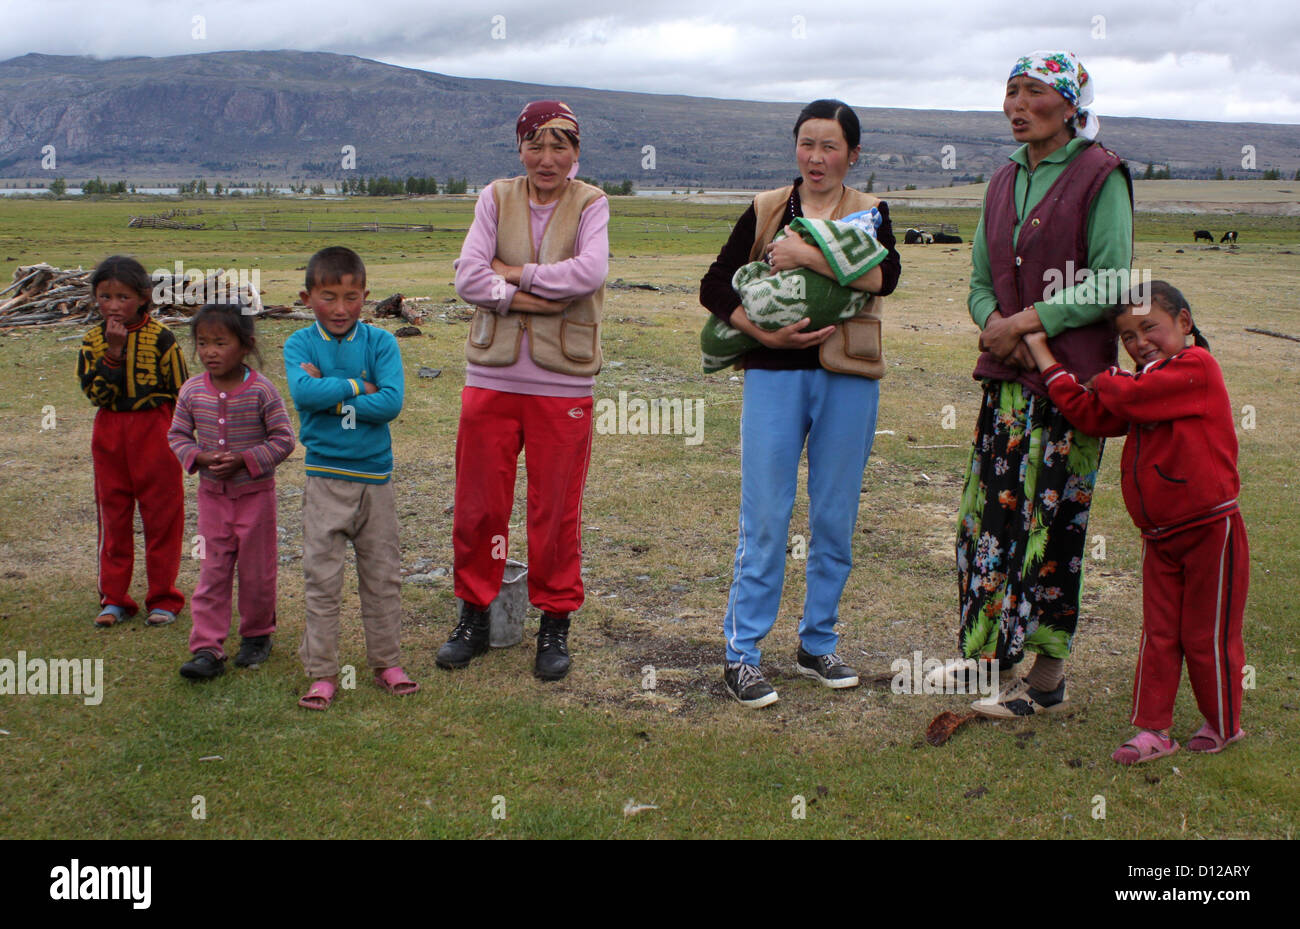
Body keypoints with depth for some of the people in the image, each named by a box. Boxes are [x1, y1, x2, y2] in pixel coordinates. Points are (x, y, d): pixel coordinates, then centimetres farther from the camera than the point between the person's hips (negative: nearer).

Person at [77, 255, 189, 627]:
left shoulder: (159, 337, -6)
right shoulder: (93, 341, 3)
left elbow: (180, 390, 0)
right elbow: (94, 390, -10)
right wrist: (113, 351, -19)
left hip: (155, 430, -3)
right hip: (109, 432, 3)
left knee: (162, 514, 3)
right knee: (112, 515, 10)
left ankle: (163, 597, 15)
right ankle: (114, 599, 20)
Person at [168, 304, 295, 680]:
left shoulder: (261, 390, -14)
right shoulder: (192, 391, -3)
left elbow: (283, 438, -11)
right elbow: (177, 435, 5)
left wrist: (246, 459, -21)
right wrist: (199, 457, -14)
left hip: (255, 493, -3)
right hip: (212, 493, 3)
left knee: (256, 570, 9)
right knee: (213, 571, 4)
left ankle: (257, 635, 29)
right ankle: (207, 648, 5)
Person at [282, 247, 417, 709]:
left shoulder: (380, 342, -1)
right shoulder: (300, 344, -2)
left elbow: (391, 402, -15)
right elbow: (303, 392, -22)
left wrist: (329, 392, -15)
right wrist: (357, 387, -15)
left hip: (375, 476, 1)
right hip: (325, 477, -1)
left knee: (382, 575, 10)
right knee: (321, 578, 2)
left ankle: (387, 662, 24)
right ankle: (322, 673, 11)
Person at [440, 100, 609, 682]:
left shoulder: (591, 204, 2)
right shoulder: (496, 198, 6)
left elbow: (590, 272, -16)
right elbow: (468, 277, -5)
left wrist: (517, 272, -12)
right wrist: (533, 299, -14)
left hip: (562, 381, -2)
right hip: (492, 373, 2)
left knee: (556, 508, 4)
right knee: (478, 502, 7)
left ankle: (555, 625, 20)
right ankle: (474, 616, 24)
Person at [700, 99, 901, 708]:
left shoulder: (868, 212, 7)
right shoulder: (766, 211, 9)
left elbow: (884, 275, -13)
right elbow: (714, 285, 4)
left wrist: (807, 255, -19)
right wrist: (763, 332, -9)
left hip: (848, 381, 1)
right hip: (774, 377, -1)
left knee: (835, 519, 8)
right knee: (764, 519, -2)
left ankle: (817, 644, 23)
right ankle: (741, 654, 5)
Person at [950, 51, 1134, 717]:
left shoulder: (1100, 176, -5)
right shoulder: (1003, 183, 15)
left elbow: (1111, 287, -11)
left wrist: (1028, 321, -14)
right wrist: (994, 323, -5)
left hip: (1070, 377, -6)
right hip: (1006, 375, 6)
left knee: (1051, 518, -2)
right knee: (990, 509, 9)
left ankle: (1048, 675, 8)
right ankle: (987, 648, 24)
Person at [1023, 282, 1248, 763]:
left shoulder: (1197, 366, -14)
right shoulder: (1146, 383, 12)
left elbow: (1129, 397, -27)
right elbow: (1087, 413, 6)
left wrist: (1105, 380, -3)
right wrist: (1041, 351, 8)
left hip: (1210, 530, -7)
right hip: (1160, 537, 7)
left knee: (1207, 637, 7)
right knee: (1159, 636, 10)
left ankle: (1224, 726, 26)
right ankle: (1153, 730, 17)